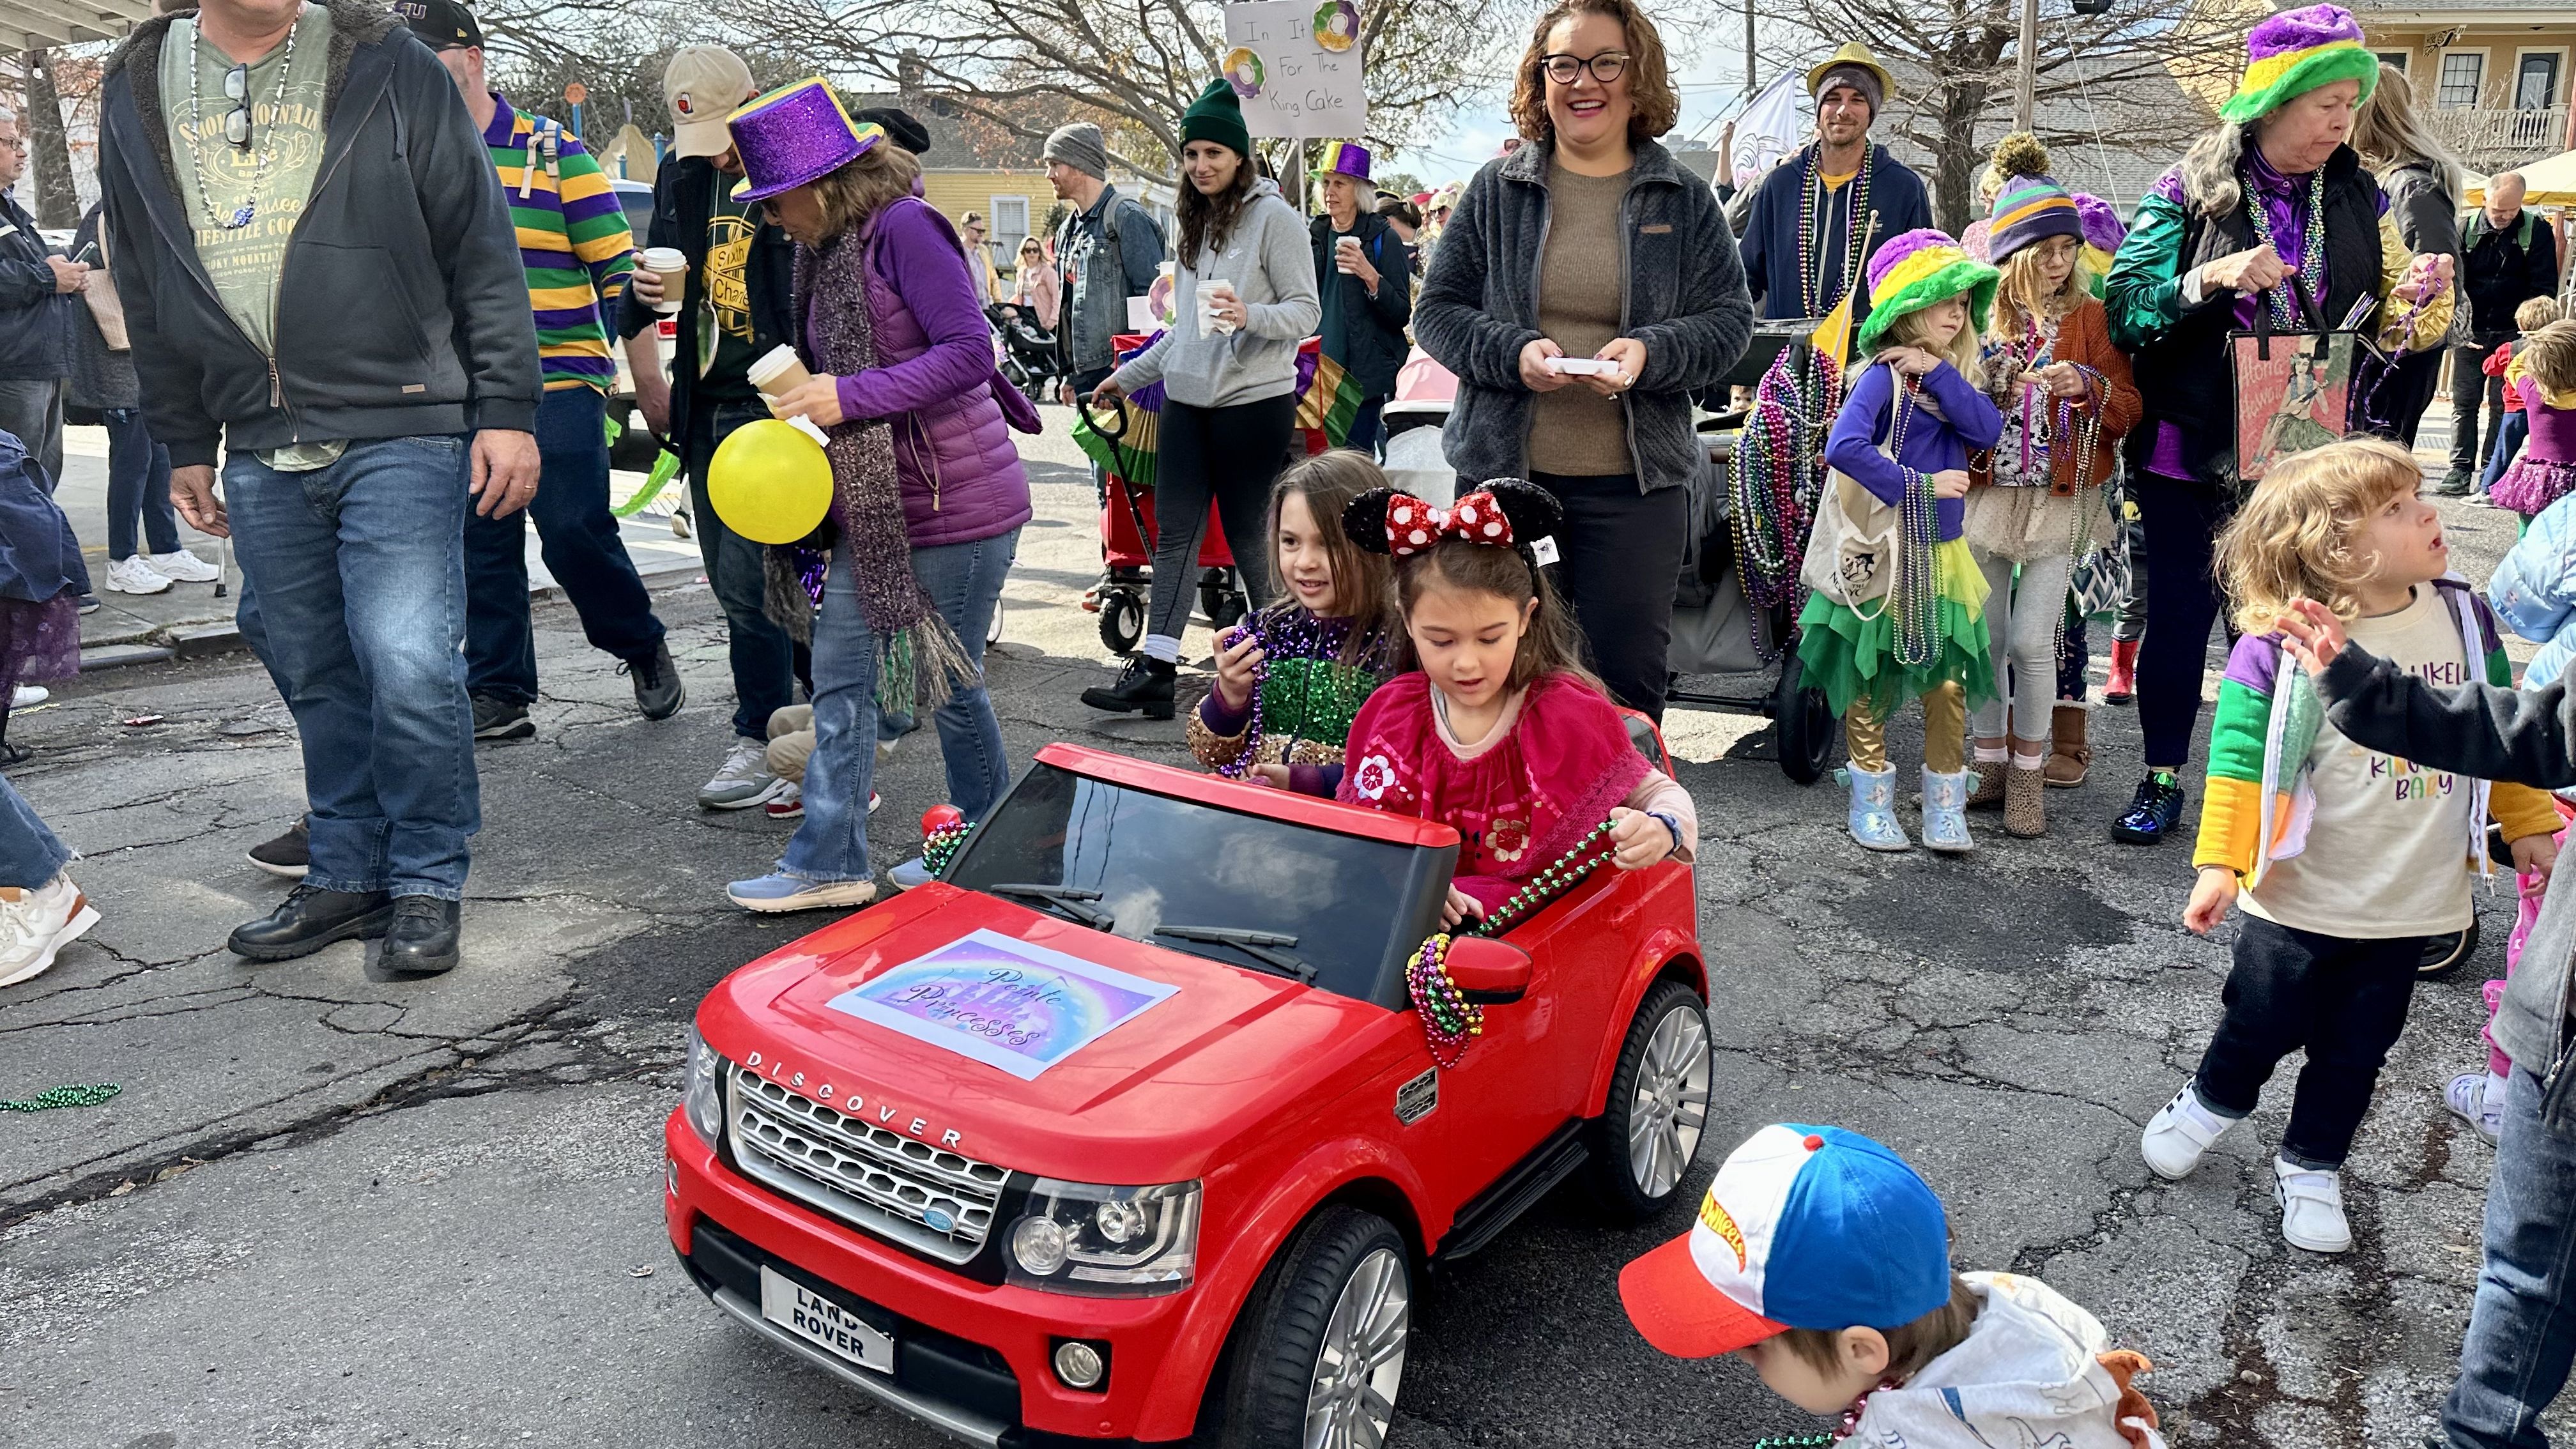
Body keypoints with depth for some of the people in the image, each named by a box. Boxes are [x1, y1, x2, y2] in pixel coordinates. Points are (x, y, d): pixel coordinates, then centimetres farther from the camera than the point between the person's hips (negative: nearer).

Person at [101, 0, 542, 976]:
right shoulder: (136, 96, 12)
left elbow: (482, 248, -2)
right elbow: (148, 291, 19)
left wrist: (506, 409, -7)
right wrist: (183, 444, 18)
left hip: (401, 433, -4)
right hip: (262, 456, 4)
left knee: (408, 664, -12)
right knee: (316, 676, 11)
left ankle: (426, 881, 6)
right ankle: (348, 875, 25)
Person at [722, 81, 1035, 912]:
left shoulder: (904, 228, -15)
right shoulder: (826, 248, 13)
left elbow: (969, 353, -22)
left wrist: (849, 397, -22)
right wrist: (805, 400, 3)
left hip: (959, 502, -9)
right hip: (872, 507, 9)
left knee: (949, 684, 4)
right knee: (841, 677, 6)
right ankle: (829, 864, 14)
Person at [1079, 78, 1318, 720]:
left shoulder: (1273, 217, -6)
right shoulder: (1193, 221, 16)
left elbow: (1306, 310, -10)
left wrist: (1249, 316, -28)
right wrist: (1130, 376, 25)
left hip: (1254, 401, -7)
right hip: (1188, 401, 7)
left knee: (1250, 539, 1)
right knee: (1174, 534, 4)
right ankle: (1154, 670, 6)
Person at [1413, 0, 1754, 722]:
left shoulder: (1685, 200, 6)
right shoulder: (1497, 189, 5)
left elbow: (1730, 318, 3)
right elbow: (1437, 310, 3)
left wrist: (1651, 352, -17)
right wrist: (1513, 353, -16)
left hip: (1635, 484, 0)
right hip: (1503, 472, 0)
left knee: (1628, 675, 6)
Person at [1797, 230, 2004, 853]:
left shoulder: (1956, 376, 10)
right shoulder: (1884, 377, -13)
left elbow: (1988, 431, -7)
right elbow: (1843, 448, -28)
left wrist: (1939, 372, -15)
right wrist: (1920, 485, -20)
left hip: (1943, 553, 6)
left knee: (1949, 682, 5)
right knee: (1869, 684, 6)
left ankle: (1945, 812, 15)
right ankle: (1872, 807, 19)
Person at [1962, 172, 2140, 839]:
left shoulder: (2090, 318, 3)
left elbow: (2128, 407, 1)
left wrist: (2087, 386, -18)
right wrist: (1993, 389, -11)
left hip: (2059, 501, -1)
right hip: (1985, 493, 2)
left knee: (2032, 640, -5)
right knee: (1986, 636, 7)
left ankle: (2029, 776, 10)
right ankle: (1990, 763, 21)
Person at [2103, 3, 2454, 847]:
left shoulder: (2359, 200, 6)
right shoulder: (2189, 192, -4)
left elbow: (2389, 327, 11)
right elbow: (2123, 303, -11)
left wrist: (2418, 299, -11)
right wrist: (2212, 279, -25)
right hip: (2189, 453, -2)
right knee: (2179, 615, 5)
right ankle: (2162, 782, 20)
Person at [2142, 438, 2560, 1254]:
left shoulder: (2465, 619, -3)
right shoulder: (2280, 646, -19)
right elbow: (2240, 759, -16)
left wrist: (2529, 825, 14)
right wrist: (2220, 863, -18)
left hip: (2412, 902, 4)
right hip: (2301, 900, -4)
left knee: (2356, 1049, 16)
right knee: (2262, 1024, 15)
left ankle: (2310, 1166, 36)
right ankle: (2213, 1103, 44)